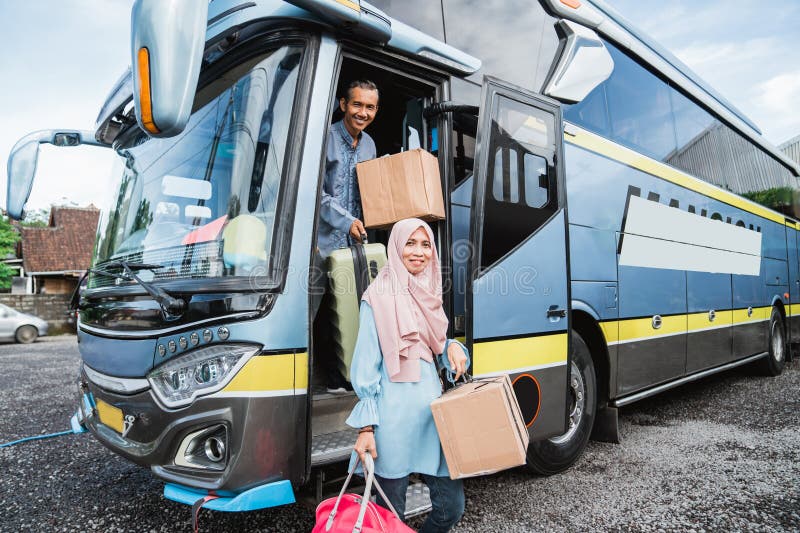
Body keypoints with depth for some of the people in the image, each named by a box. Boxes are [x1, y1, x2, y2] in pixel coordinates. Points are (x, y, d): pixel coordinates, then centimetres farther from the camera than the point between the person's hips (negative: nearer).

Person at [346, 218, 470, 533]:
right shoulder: (379, 297, -7)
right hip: (394, 416, -6)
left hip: (433, 409, 6)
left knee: (452, 505, 10)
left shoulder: (429, 295, 13)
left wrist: (453, 347, 1)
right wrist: (366, 426, -11)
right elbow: (365, 364, -7)